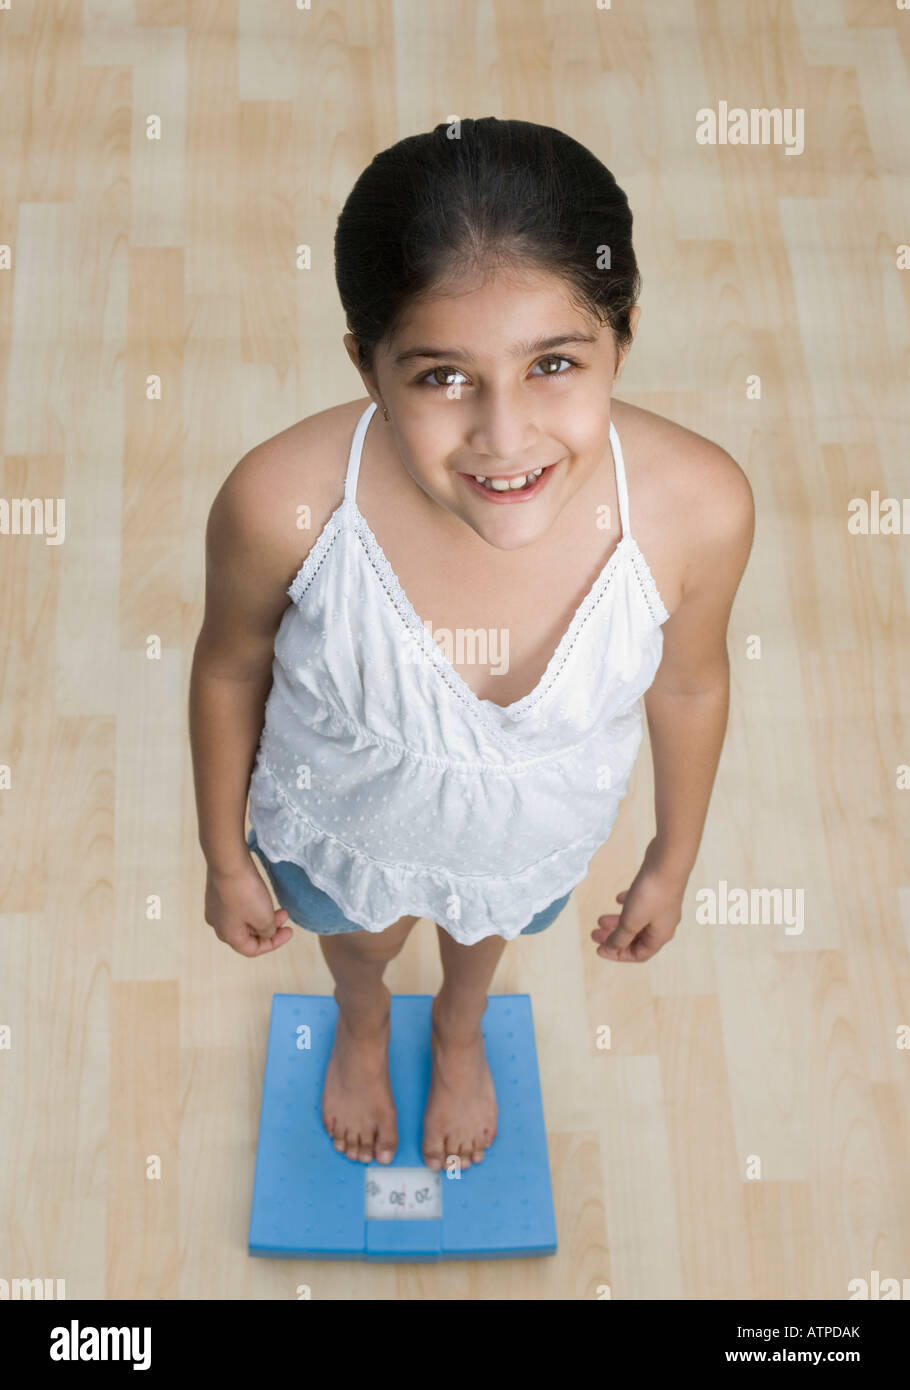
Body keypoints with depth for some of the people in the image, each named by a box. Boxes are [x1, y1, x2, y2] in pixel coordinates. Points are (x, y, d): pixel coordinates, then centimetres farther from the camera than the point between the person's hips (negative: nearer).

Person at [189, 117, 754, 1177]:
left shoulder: (698, 505, -35)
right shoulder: (283, 502, -39)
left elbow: (689, 683, -13)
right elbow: (230, 671, -17)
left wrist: (673, 860, 3)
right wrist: (224, 859, -1)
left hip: (535, 841, 2)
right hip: (343, 826, -1)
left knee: (487, 931, 37)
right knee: (361, 937, 35)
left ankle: (460, 1027, 76)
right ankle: (362, 1021, 74)